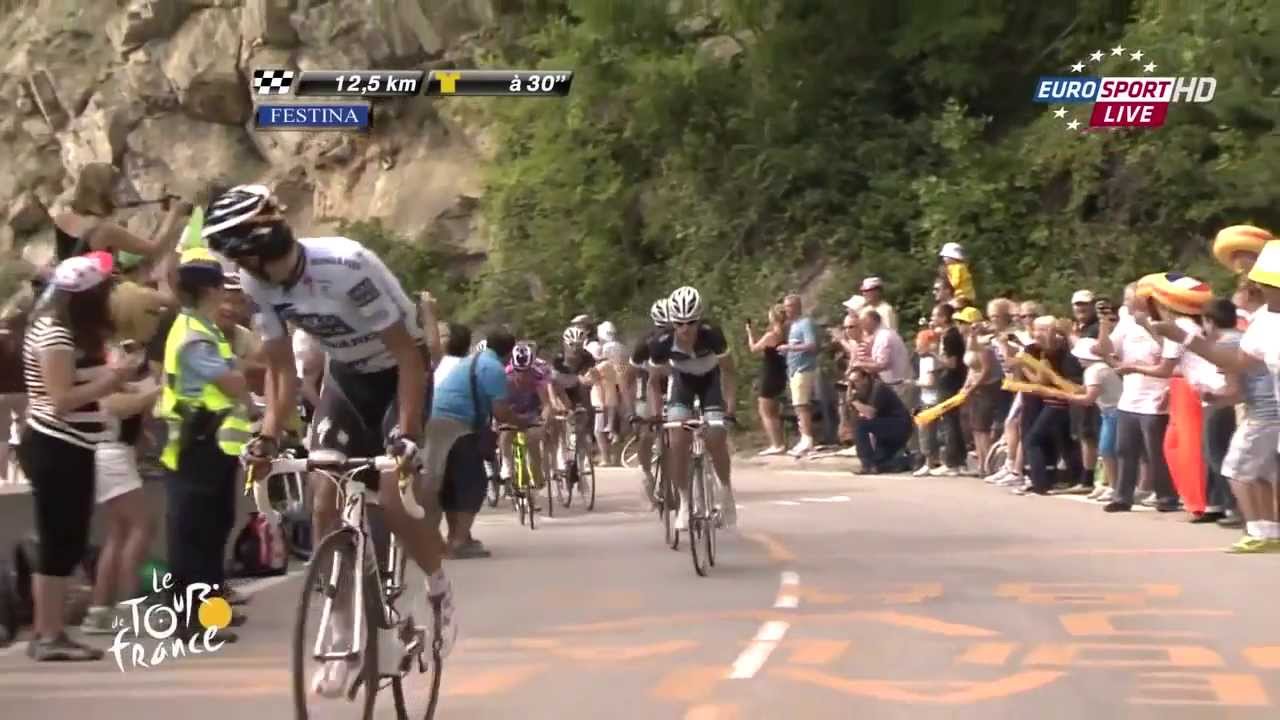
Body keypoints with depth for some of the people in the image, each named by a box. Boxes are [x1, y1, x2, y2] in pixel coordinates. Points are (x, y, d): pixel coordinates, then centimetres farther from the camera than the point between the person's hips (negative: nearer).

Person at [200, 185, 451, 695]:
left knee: (393, 501, -18)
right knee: (325, 506, -5)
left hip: (398, 371, -5)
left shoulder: (346, 266, -34)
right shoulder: (258, 283, -16)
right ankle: (343, 637, 8)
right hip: (346, 376, 6)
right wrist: (268, 437, -16)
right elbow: (281, 368, -4)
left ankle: (441, 593, 9)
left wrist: (406, 433, -34)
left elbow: (407, 352, -29)